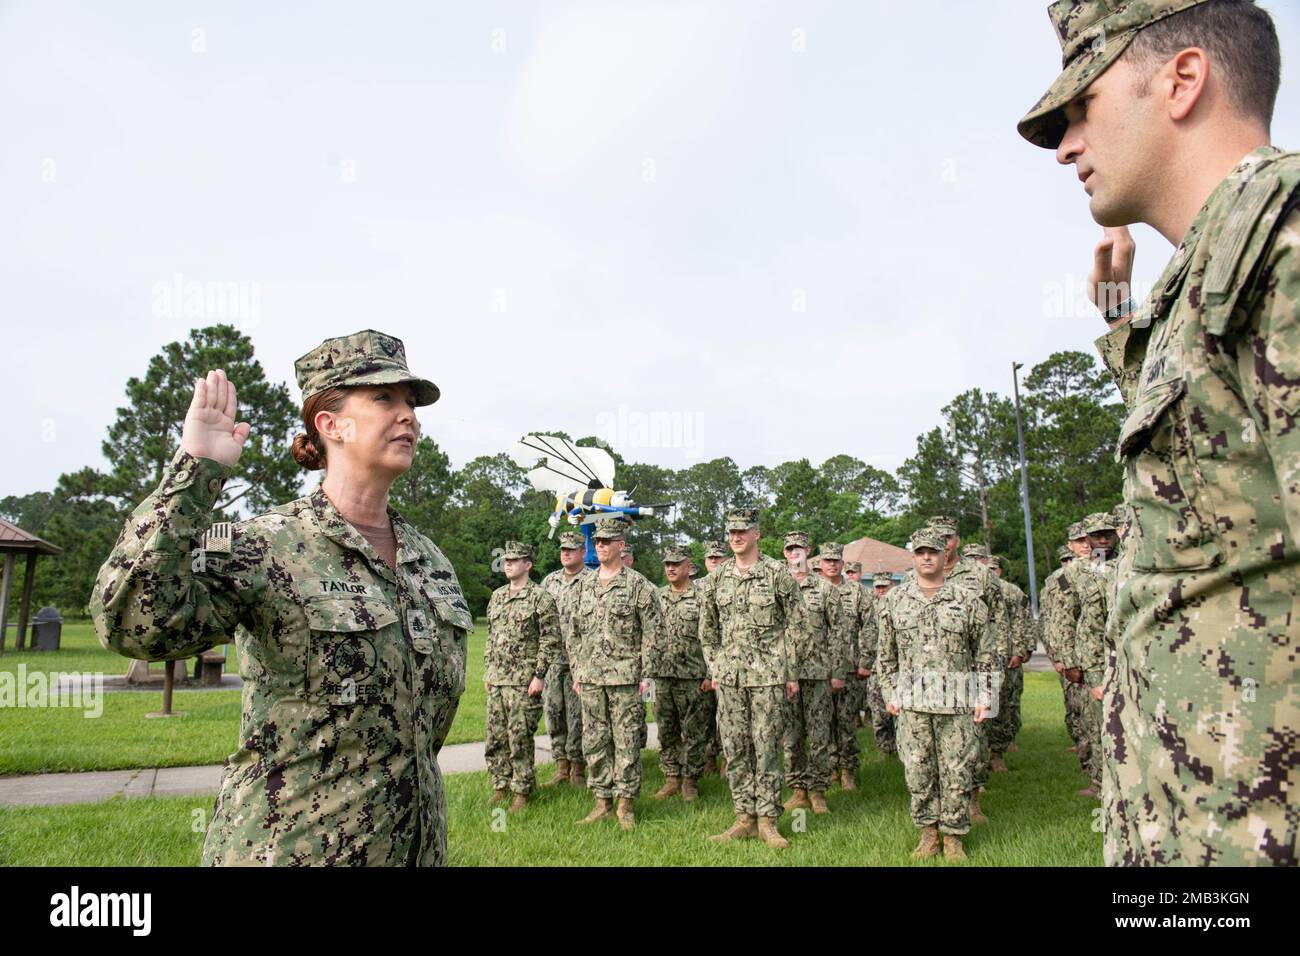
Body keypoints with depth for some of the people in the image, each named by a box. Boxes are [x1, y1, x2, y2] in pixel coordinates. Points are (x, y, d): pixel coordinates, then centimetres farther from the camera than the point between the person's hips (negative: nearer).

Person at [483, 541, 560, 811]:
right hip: (496, 680, 7)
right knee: (495, 736, 10)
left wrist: (539, 675, -14)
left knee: (520, 738, -2)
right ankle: (500, 786, 23)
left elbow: (551, 640, -10)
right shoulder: (496, 596, 14)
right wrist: (487, 672, 16)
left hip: (523, 680, -6)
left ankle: (521, 792, 9)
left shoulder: (540, 597, -7)